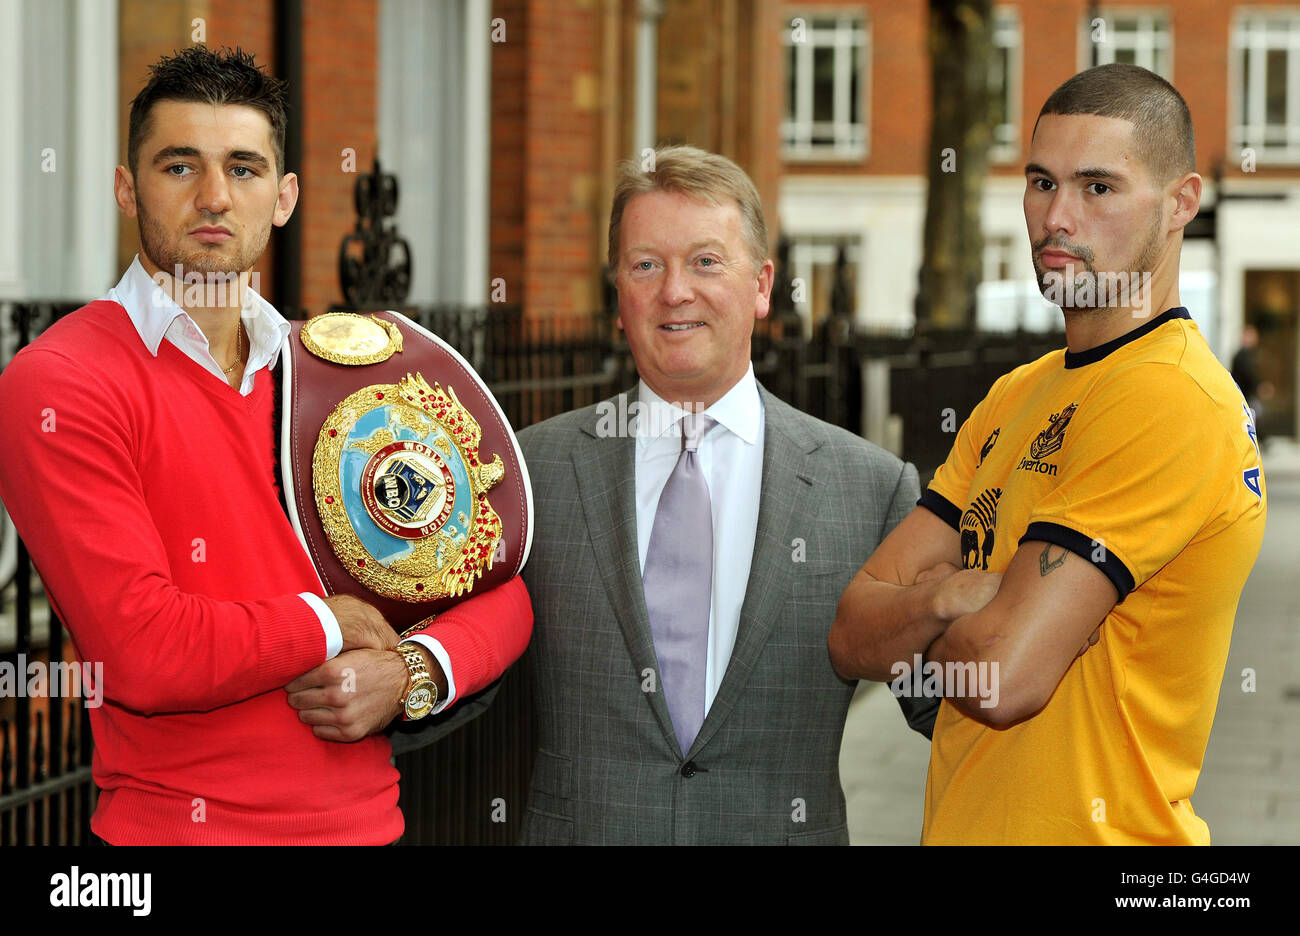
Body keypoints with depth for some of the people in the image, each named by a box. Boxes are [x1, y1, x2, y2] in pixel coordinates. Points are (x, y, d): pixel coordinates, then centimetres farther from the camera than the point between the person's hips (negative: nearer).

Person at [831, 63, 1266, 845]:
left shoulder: (1173, 401, -19)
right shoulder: (1016, 397, 7)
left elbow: (1005, 675, -24)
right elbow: (854, 635, 1)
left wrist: (917, 616, -4)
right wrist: (954, 595, -18)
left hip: (1093, 824, -8)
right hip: (962, 824, 8)